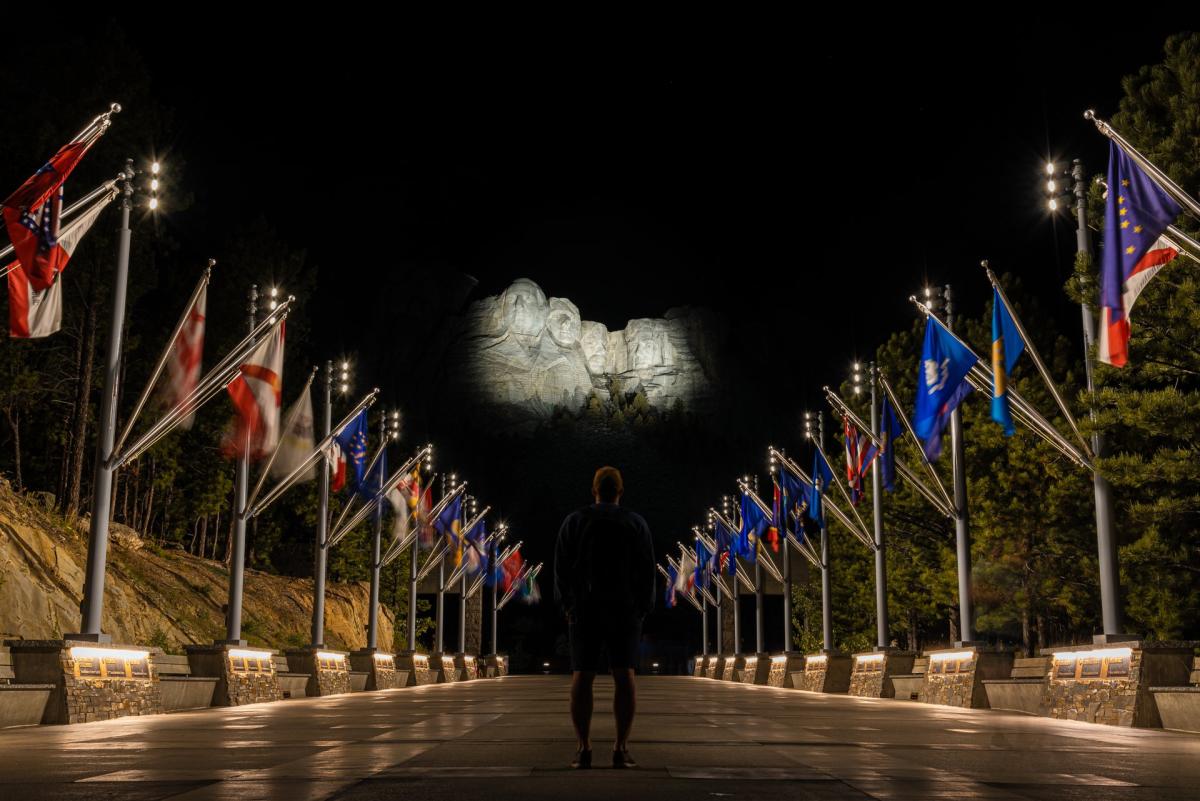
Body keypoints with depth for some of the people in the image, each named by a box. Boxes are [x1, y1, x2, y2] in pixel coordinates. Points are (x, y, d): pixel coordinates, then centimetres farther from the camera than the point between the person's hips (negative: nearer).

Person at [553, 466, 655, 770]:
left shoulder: (574, 521, 1)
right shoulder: (636, 523, 1)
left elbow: (562, 567, -1)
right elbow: (646, 570, 0)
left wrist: (566, 606, 8)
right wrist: (642, 610, 8)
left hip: (585, 607, 0)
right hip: (624, 608, 0)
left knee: (582, 677, 1)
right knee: (623, 675, -1)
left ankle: (584, 749, -7)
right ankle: (621, 749, -8)